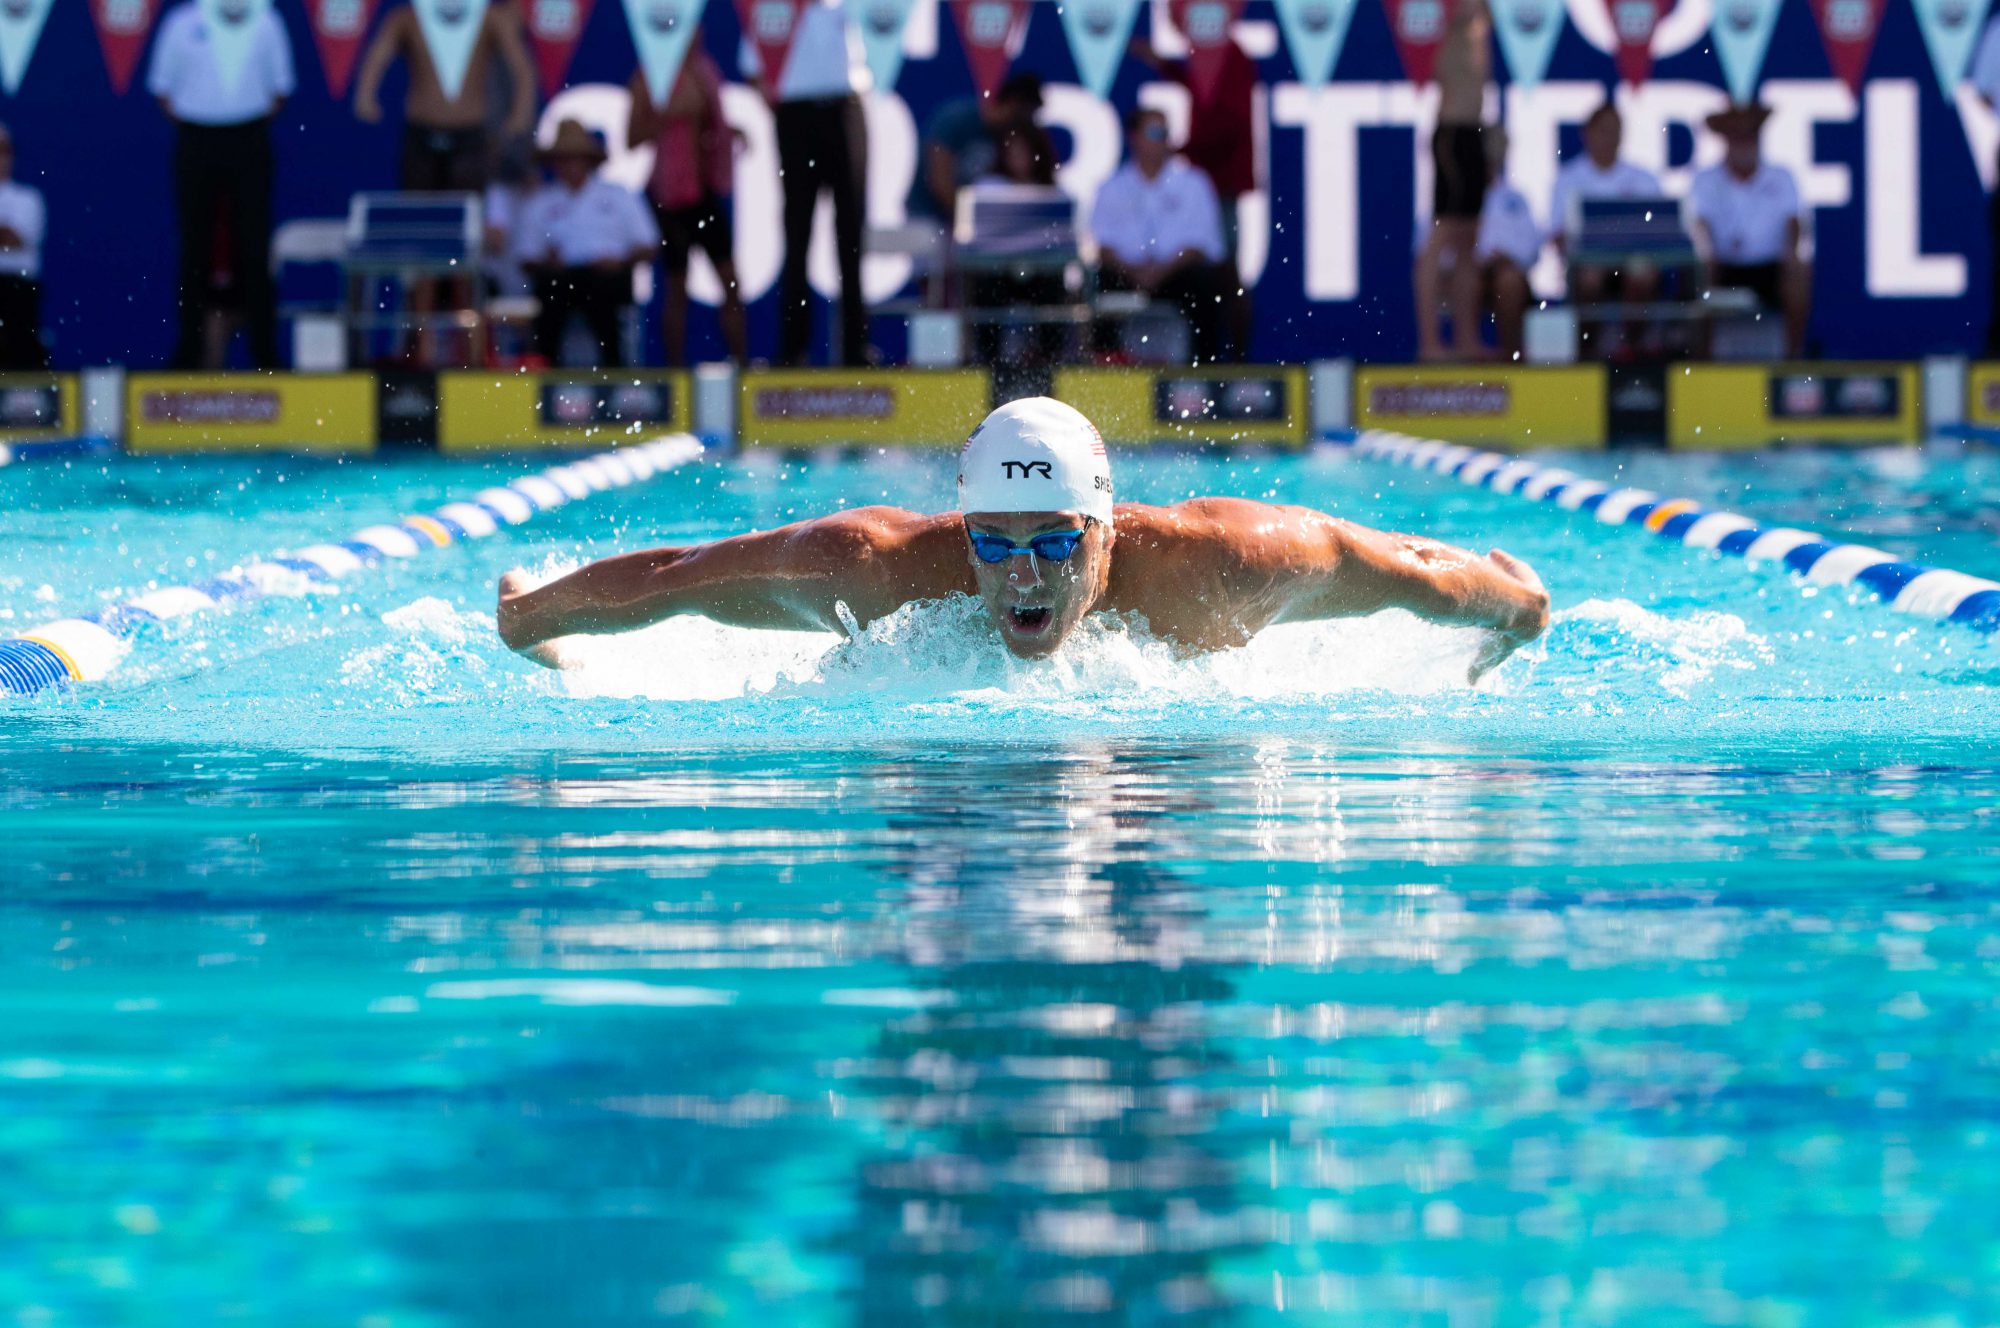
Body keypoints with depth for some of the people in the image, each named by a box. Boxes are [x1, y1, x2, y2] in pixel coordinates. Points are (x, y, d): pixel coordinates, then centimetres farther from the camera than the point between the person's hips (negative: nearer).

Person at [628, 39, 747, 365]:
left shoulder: (705, 71, 10)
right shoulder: (649, 78, -6)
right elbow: (633, 137, -10)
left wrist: (730, 132, 4)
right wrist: (668, 115, -22)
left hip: (706, 188, 5)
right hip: (672, 189, -5)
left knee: (731, 283, 1)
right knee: (677, 288, 1)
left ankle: (741, 362, 4)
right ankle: (676, 369, 8)